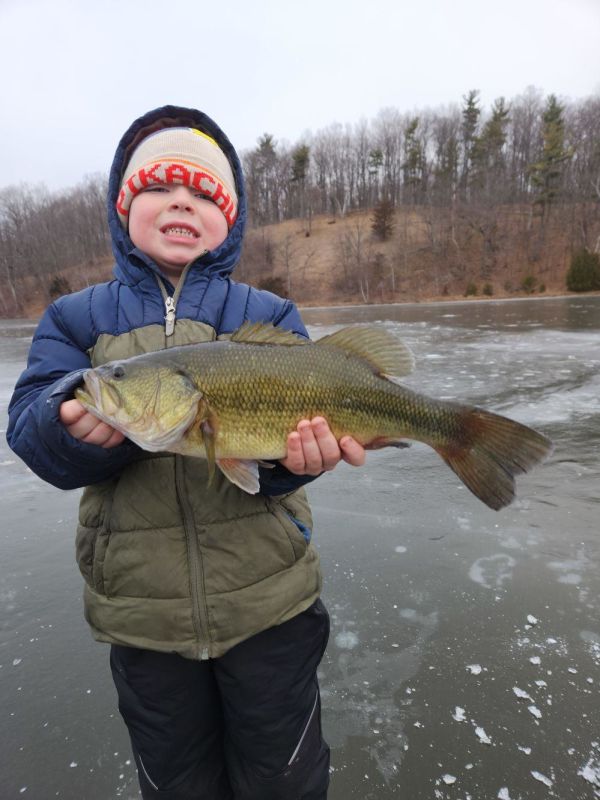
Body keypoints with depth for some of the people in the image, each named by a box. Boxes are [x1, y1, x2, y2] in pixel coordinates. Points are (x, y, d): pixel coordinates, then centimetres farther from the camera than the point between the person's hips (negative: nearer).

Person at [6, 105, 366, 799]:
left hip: (267, 599, 0)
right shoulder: (77, 318, 1)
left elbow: (286, 423, -10)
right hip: (141, 608, 2)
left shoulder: (269, 316, -1)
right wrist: (83, 425, -30)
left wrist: (292, 453, -32)